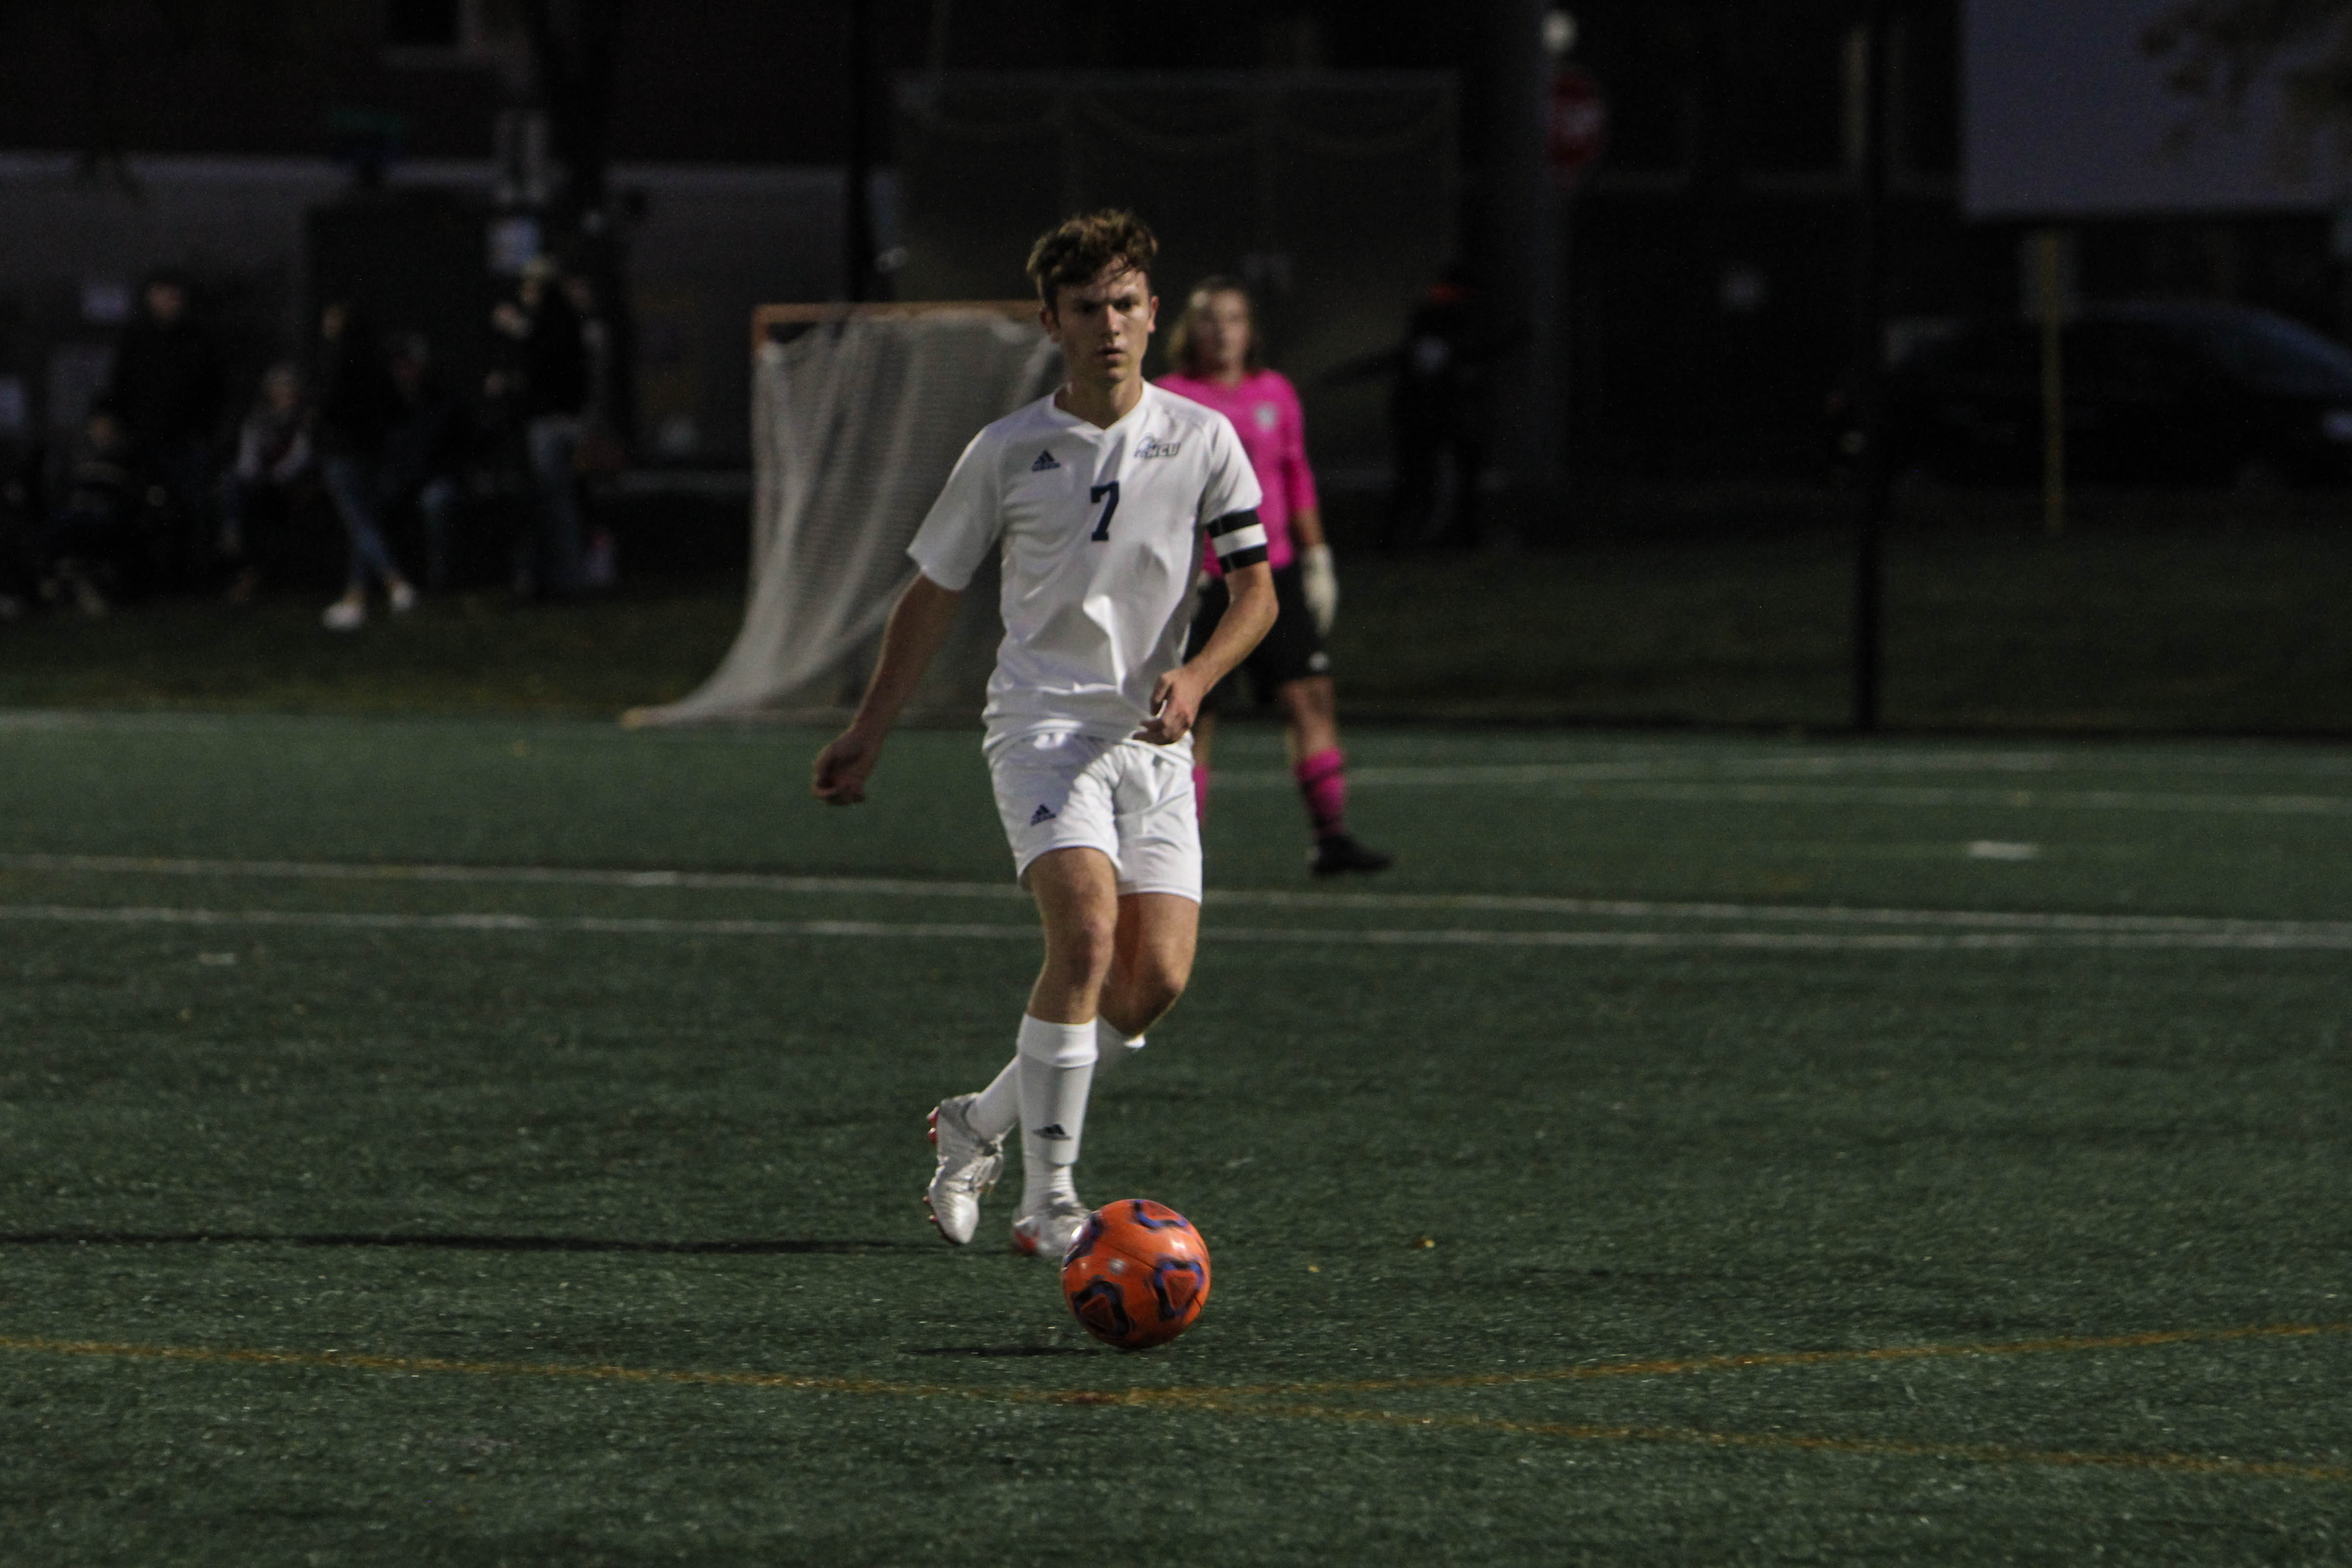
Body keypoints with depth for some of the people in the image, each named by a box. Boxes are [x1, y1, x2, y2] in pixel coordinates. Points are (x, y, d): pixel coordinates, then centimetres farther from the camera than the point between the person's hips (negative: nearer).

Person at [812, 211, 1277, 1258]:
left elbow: (1256, 589, 4)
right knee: (1087, 933, -24)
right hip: (1042, 724, -3)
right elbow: (933, 594, 11)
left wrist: (1197, 674, -15)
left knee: (1157, 977, -7)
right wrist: (867, 735, 13)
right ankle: (1048, 1196, -19)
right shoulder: (1008, 453, 1)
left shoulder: (1203, 440, 4)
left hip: (1152, 738, 3)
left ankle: (982, 1125, 17)